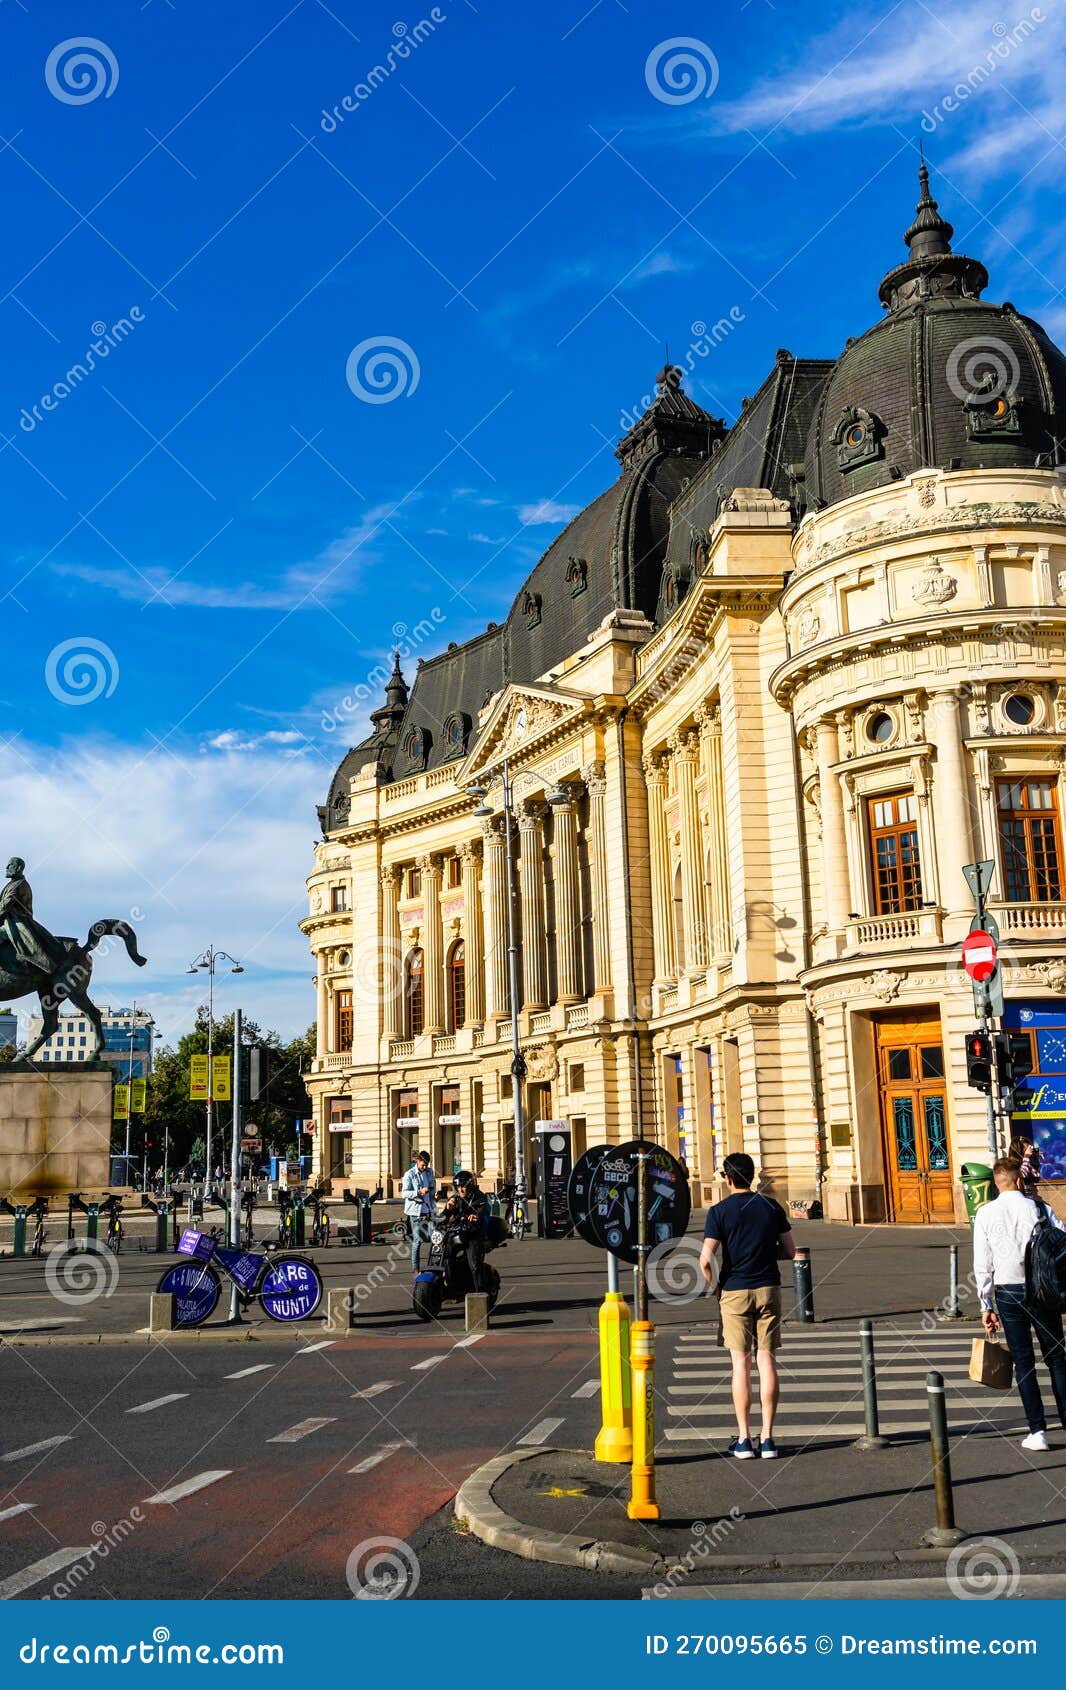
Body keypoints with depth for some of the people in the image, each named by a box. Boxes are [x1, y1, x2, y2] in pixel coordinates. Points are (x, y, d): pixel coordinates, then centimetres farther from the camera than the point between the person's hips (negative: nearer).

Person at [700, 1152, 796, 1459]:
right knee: (767, 1362, 5)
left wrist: (714, 1284, 4)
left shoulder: (719, 1212, -6)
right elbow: (789, 1251, 6)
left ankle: (744, 1440, 5)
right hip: (768, 1289, 2)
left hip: (734, 1293, -2)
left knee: (740, 1364, 3)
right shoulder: (771, 1207, 3)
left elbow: (706, 1259, -13)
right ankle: (767, 1439, 6)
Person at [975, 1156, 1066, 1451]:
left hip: (1008, 1292, 0)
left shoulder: (985, 1214, -2)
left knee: (1023, 1361, 7)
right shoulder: (1039, 1208, -3)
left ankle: (1038, 1431, 6)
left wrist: (987, 1306, 5)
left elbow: (982, 1265, -1)